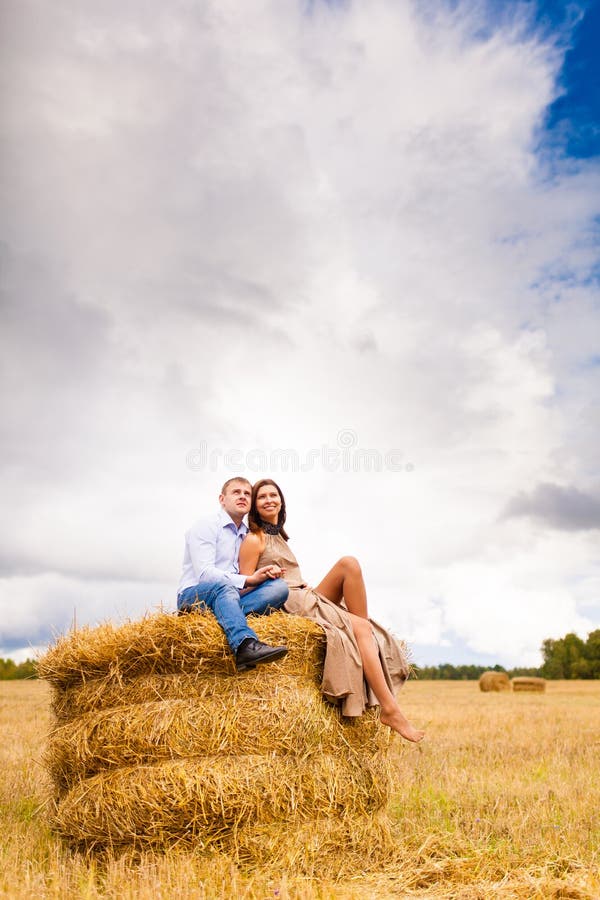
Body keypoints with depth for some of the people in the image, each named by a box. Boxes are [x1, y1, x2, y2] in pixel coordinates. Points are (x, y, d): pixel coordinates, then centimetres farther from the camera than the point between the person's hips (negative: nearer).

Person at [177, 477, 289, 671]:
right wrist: (248, 580, -19)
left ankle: (227, 617, -37)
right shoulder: (206, 526, -1)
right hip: (193, 595, -6)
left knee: (279, 586, -17)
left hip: (230, 596, 6)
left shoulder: (247, 535, 22)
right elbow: (204, 573, -14)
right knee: (221, 584, -40)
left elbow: (251, 575, 19)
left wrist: (268, 572, -6)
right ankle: (245, 645, -62)